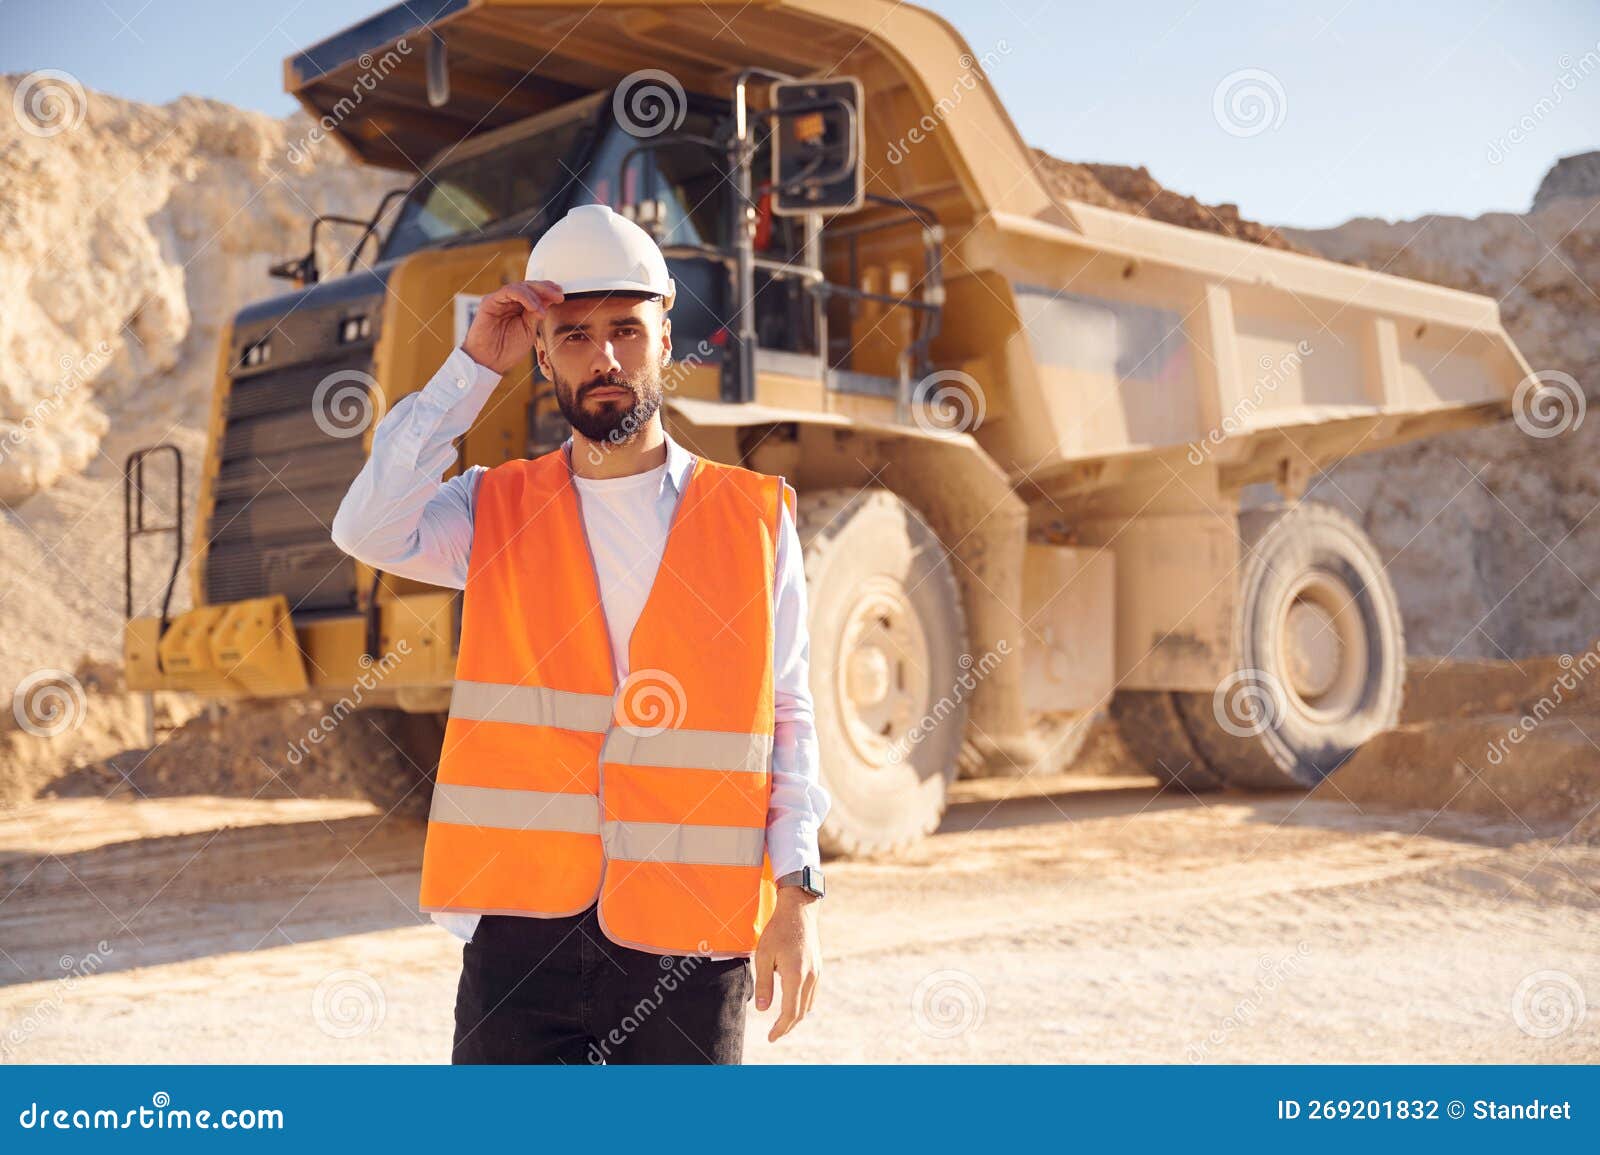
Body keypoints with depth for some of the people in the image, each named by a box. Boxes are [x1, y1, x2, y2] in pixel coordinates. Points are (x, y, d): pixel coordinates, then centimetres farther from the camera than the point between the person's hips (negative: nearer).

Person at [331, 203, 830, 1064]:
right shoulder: (496, 513, 7)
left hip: (689, 938, 0)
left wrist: (796, 898, -2)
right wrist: (473, 367, -6)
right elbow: (368, 530, -12)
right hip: (521, 925, 1)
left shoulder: (755, 517, 5)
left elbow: (788, 721, 5)